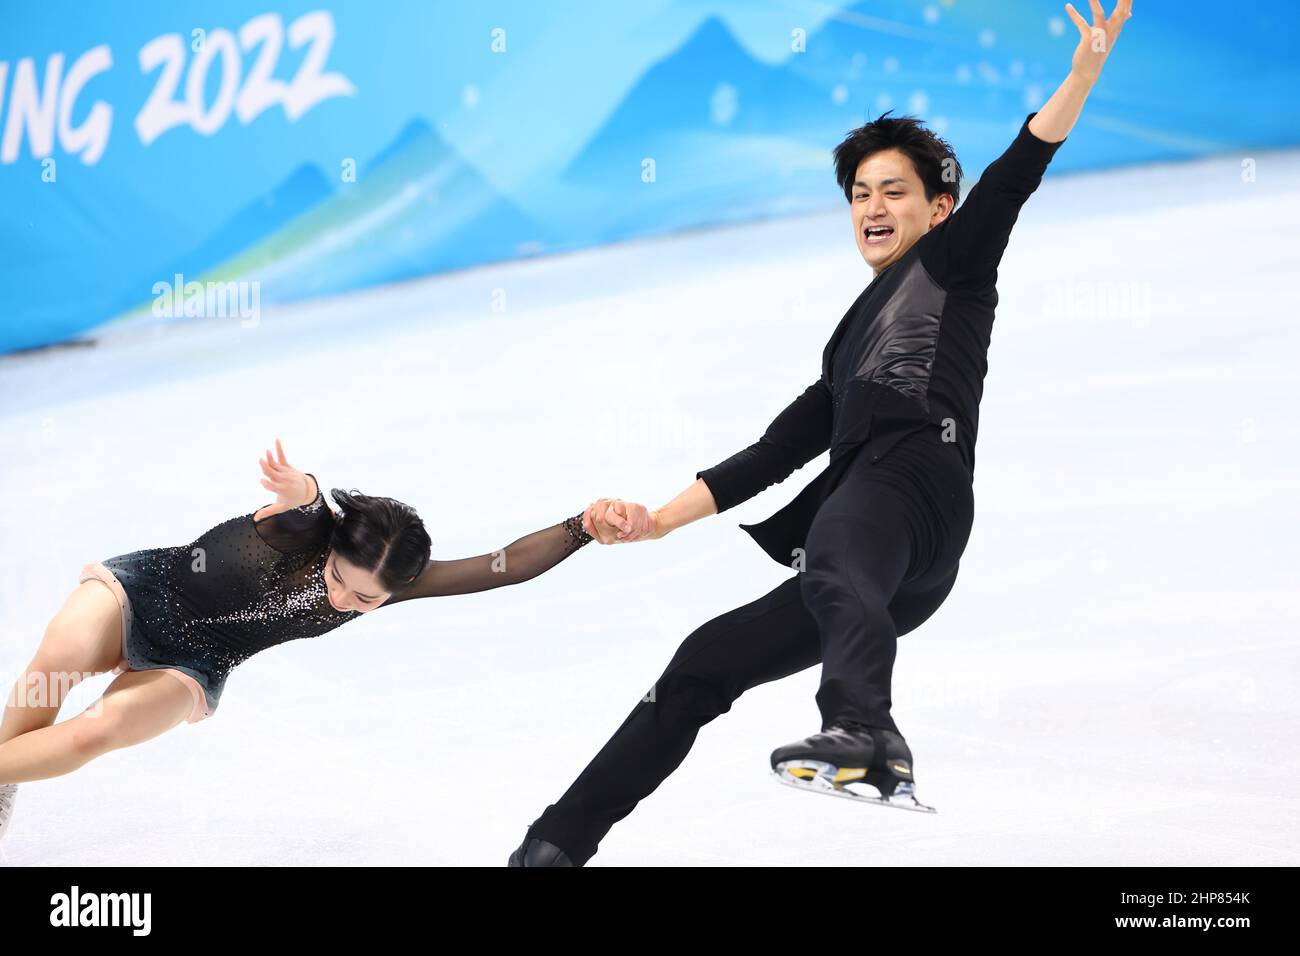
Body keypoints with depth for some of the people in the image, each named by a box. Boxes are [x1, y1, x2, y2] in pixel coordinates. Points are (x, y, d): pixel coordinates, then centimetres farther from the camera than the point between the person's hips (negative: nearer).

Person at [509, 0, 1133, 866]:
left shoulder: (956, 259, 19)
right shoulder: (854, 338, 36)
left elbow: (1014, 174, 2)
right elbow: (779, 451, 33)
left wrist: (1085, 71, -13)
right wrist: (658, 521, 29)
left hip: (916, 480, -8)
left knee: (835, 556, -41)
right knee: (703, 665, 8)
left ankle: (866, 736, -67)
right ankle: (556, 845, 11)